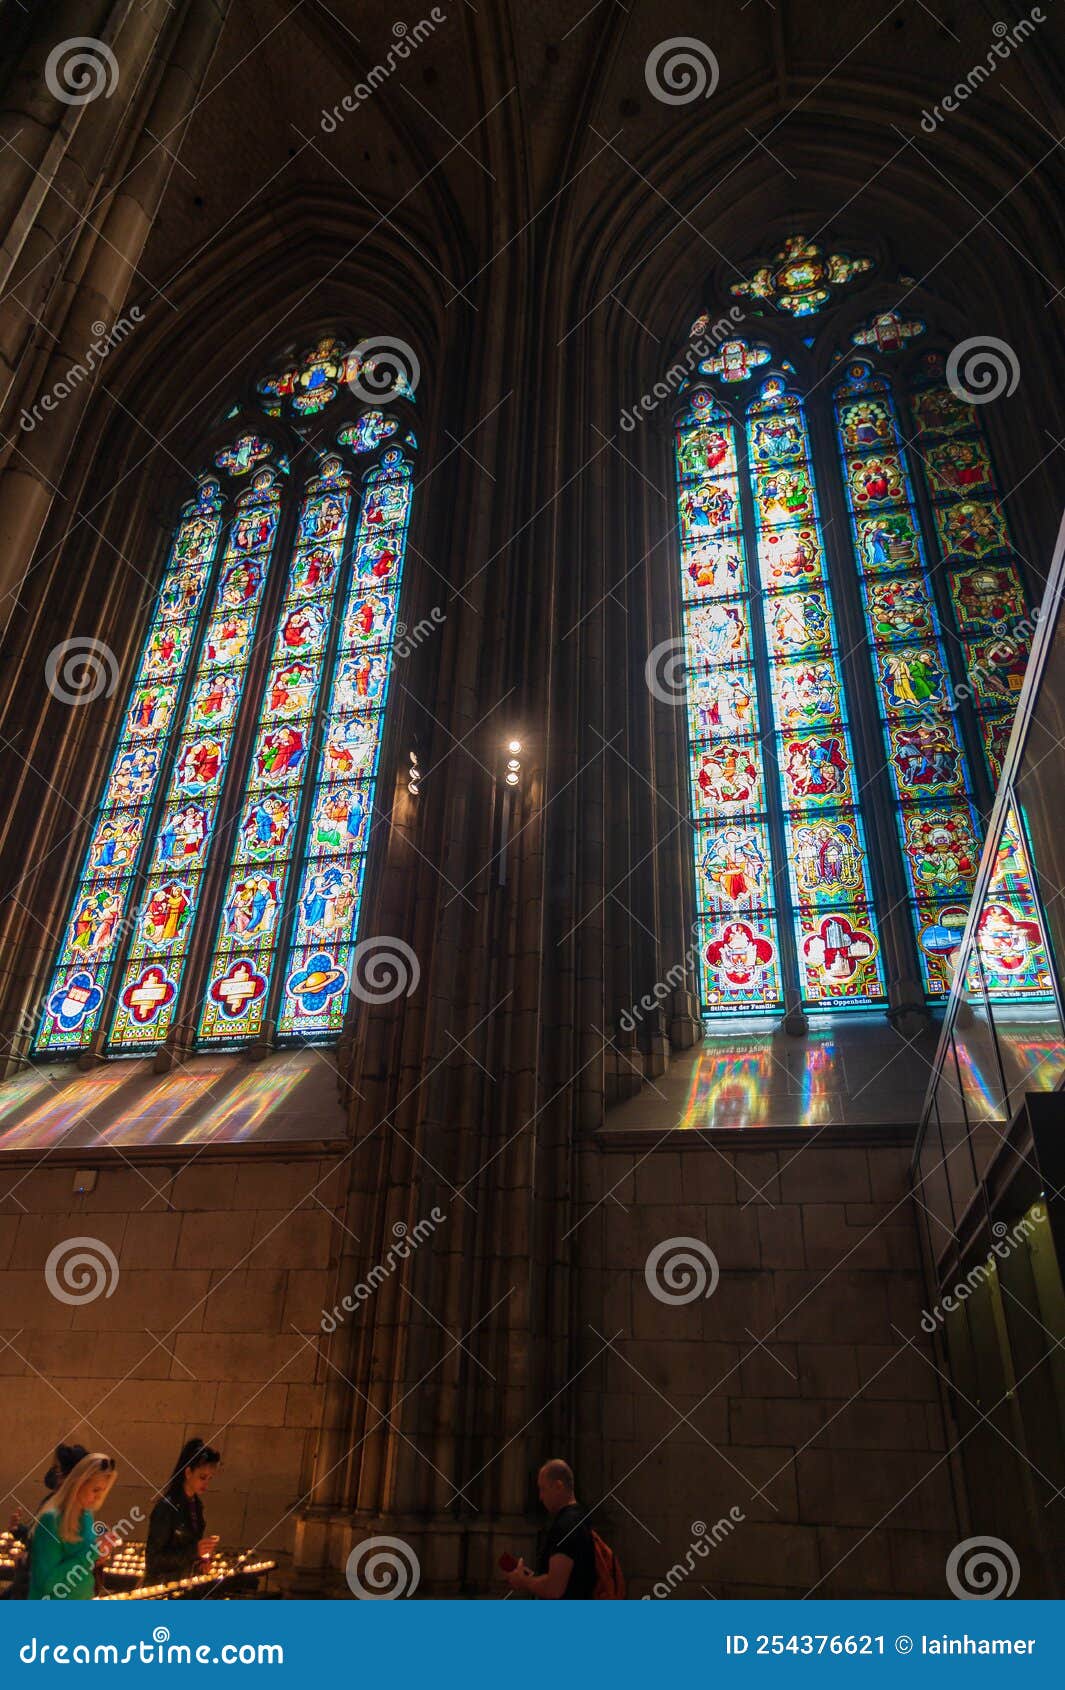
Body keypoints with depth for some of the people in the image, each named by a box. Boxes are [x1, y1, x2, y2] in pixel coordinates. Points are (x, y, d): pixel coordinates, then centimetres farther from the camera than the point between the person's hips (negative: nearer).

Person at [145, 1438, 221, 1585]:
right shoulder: (166, 1507, -20)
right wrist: (194, 1550, -28)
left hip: (186, 1584, 7)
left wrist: (202, 1556, -4)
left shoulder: (196, 1505, 1)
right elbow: (153, 1558, -19)